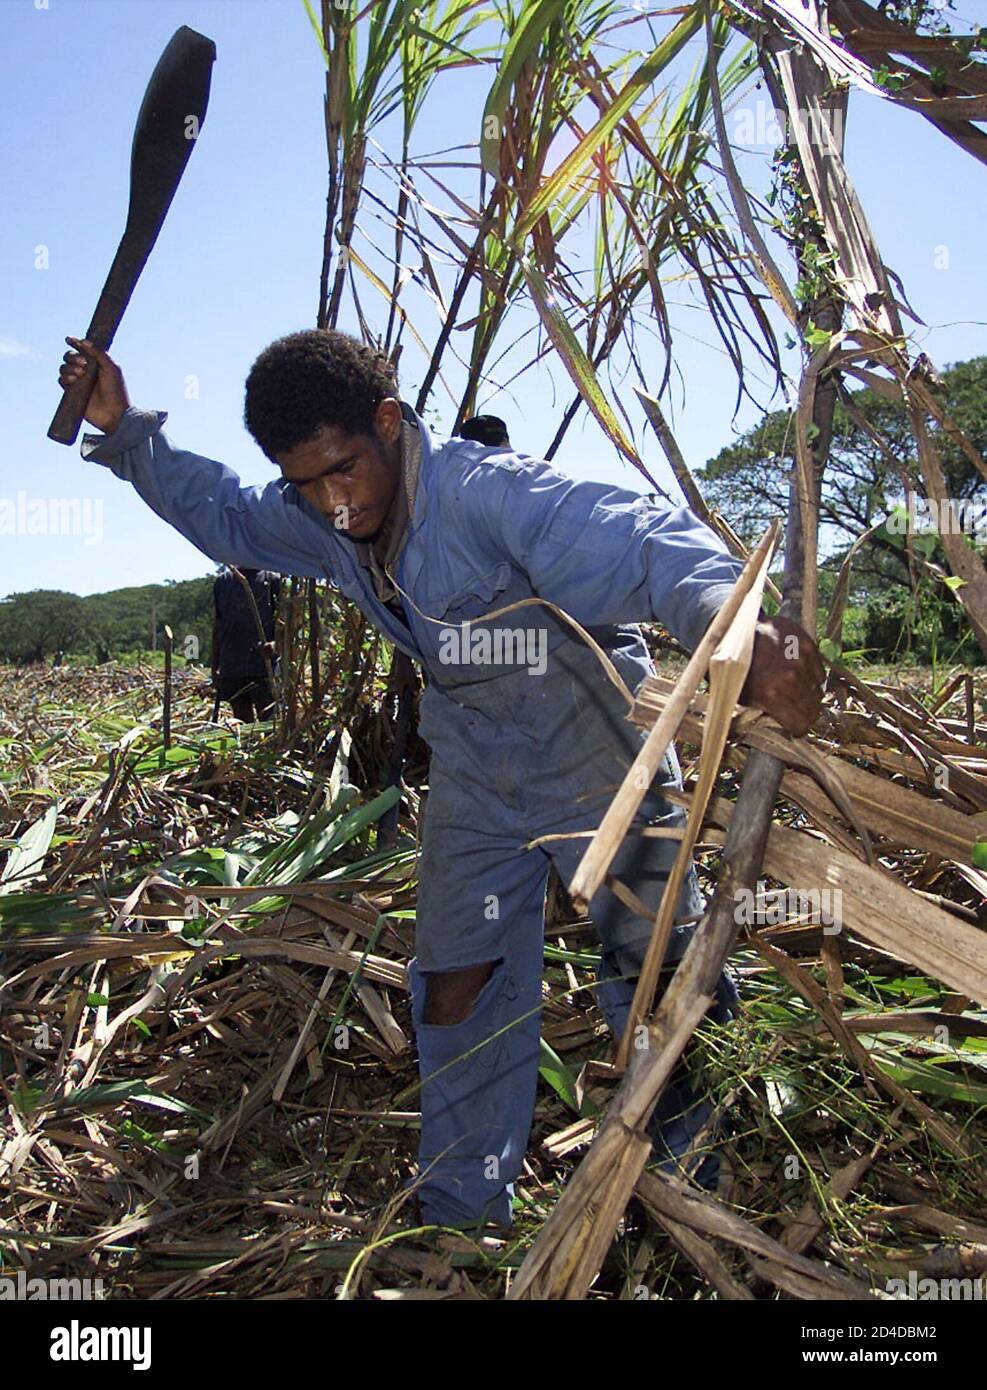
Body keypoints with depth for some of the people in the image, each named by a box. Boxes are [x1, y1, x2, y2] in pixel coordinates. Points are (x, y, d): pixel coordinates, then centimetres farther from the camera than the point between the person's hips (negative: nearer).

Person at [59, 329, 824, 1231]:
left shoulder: (486, 490, -30)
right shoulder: (316, 524, -6)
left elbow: (638, 542, -46)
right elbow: (219, 510, 16)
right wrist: (125, 434, 3)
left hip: (600, 758, -5)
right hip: (476, 772, 6)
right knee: (455, 994, 5)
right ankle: (461, 1223, 25)